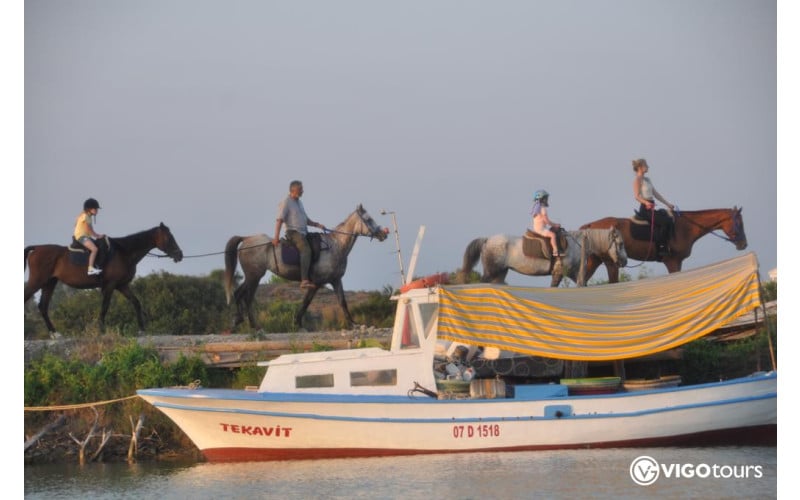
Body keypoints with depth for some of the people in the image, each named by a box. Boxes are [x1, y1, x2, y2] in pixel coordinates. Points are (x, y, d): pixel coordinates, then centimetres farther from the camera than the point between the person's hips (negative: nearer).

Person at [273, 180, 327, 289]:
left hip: (303, 233, 10)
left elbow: (306, 219, 28)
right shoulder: (286, 203, -5)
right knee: (306, 250, -31)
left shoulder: (299, 202, 21)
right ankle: (304, 280, -41)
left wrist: (317, 225, 11)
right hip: (293, 232, -10)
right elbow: (279, 220, -13)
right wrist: (276, 237, -21)